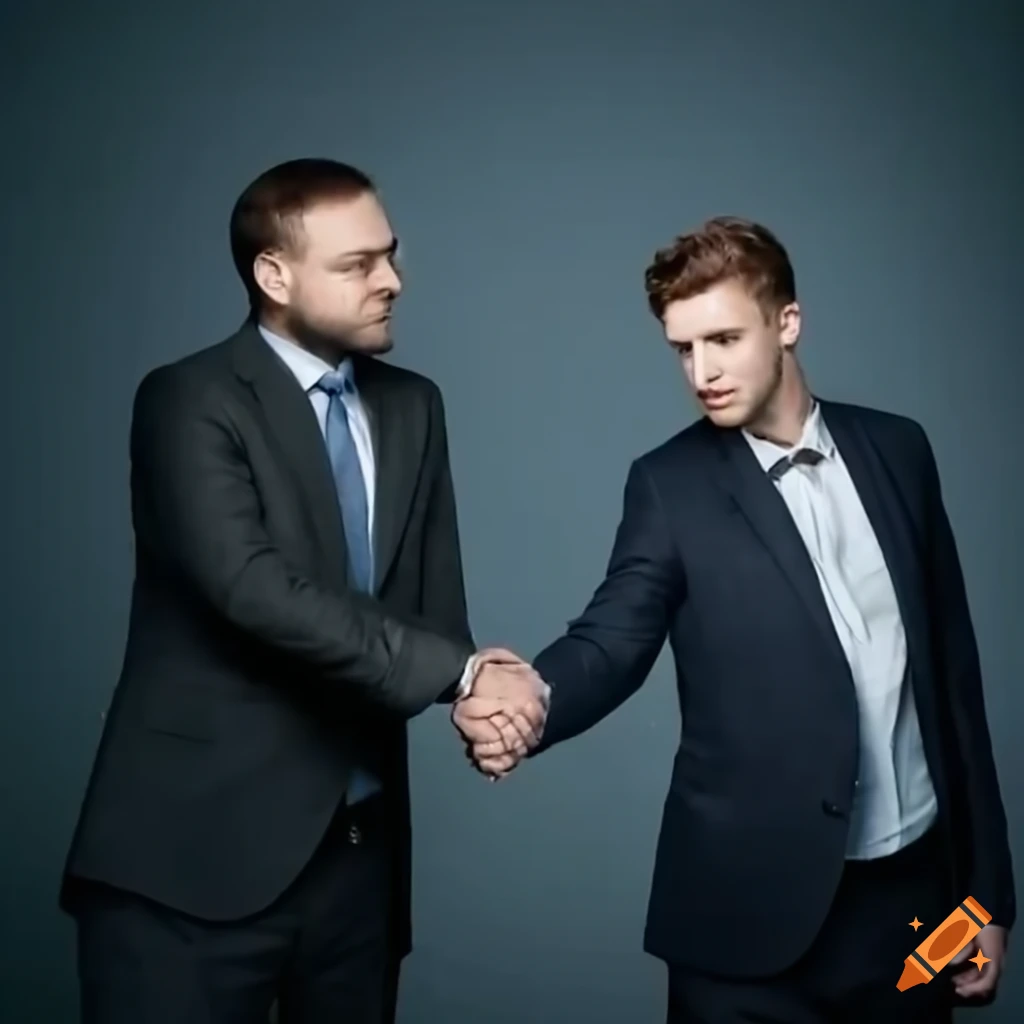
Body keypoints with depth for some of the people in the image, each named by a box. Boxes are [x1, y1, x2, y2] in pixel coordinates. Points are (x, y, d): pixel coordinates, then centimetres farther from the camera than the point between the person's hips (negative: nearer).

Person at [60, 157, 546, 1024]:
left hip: (358, 843, 6)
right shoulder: (190, 401, -9)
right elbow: (256, 590, -22)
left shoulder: (412, 407, 11)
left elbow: (434, 592, 8)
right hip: (198, 849, -6)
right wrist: (456, 670, -22)